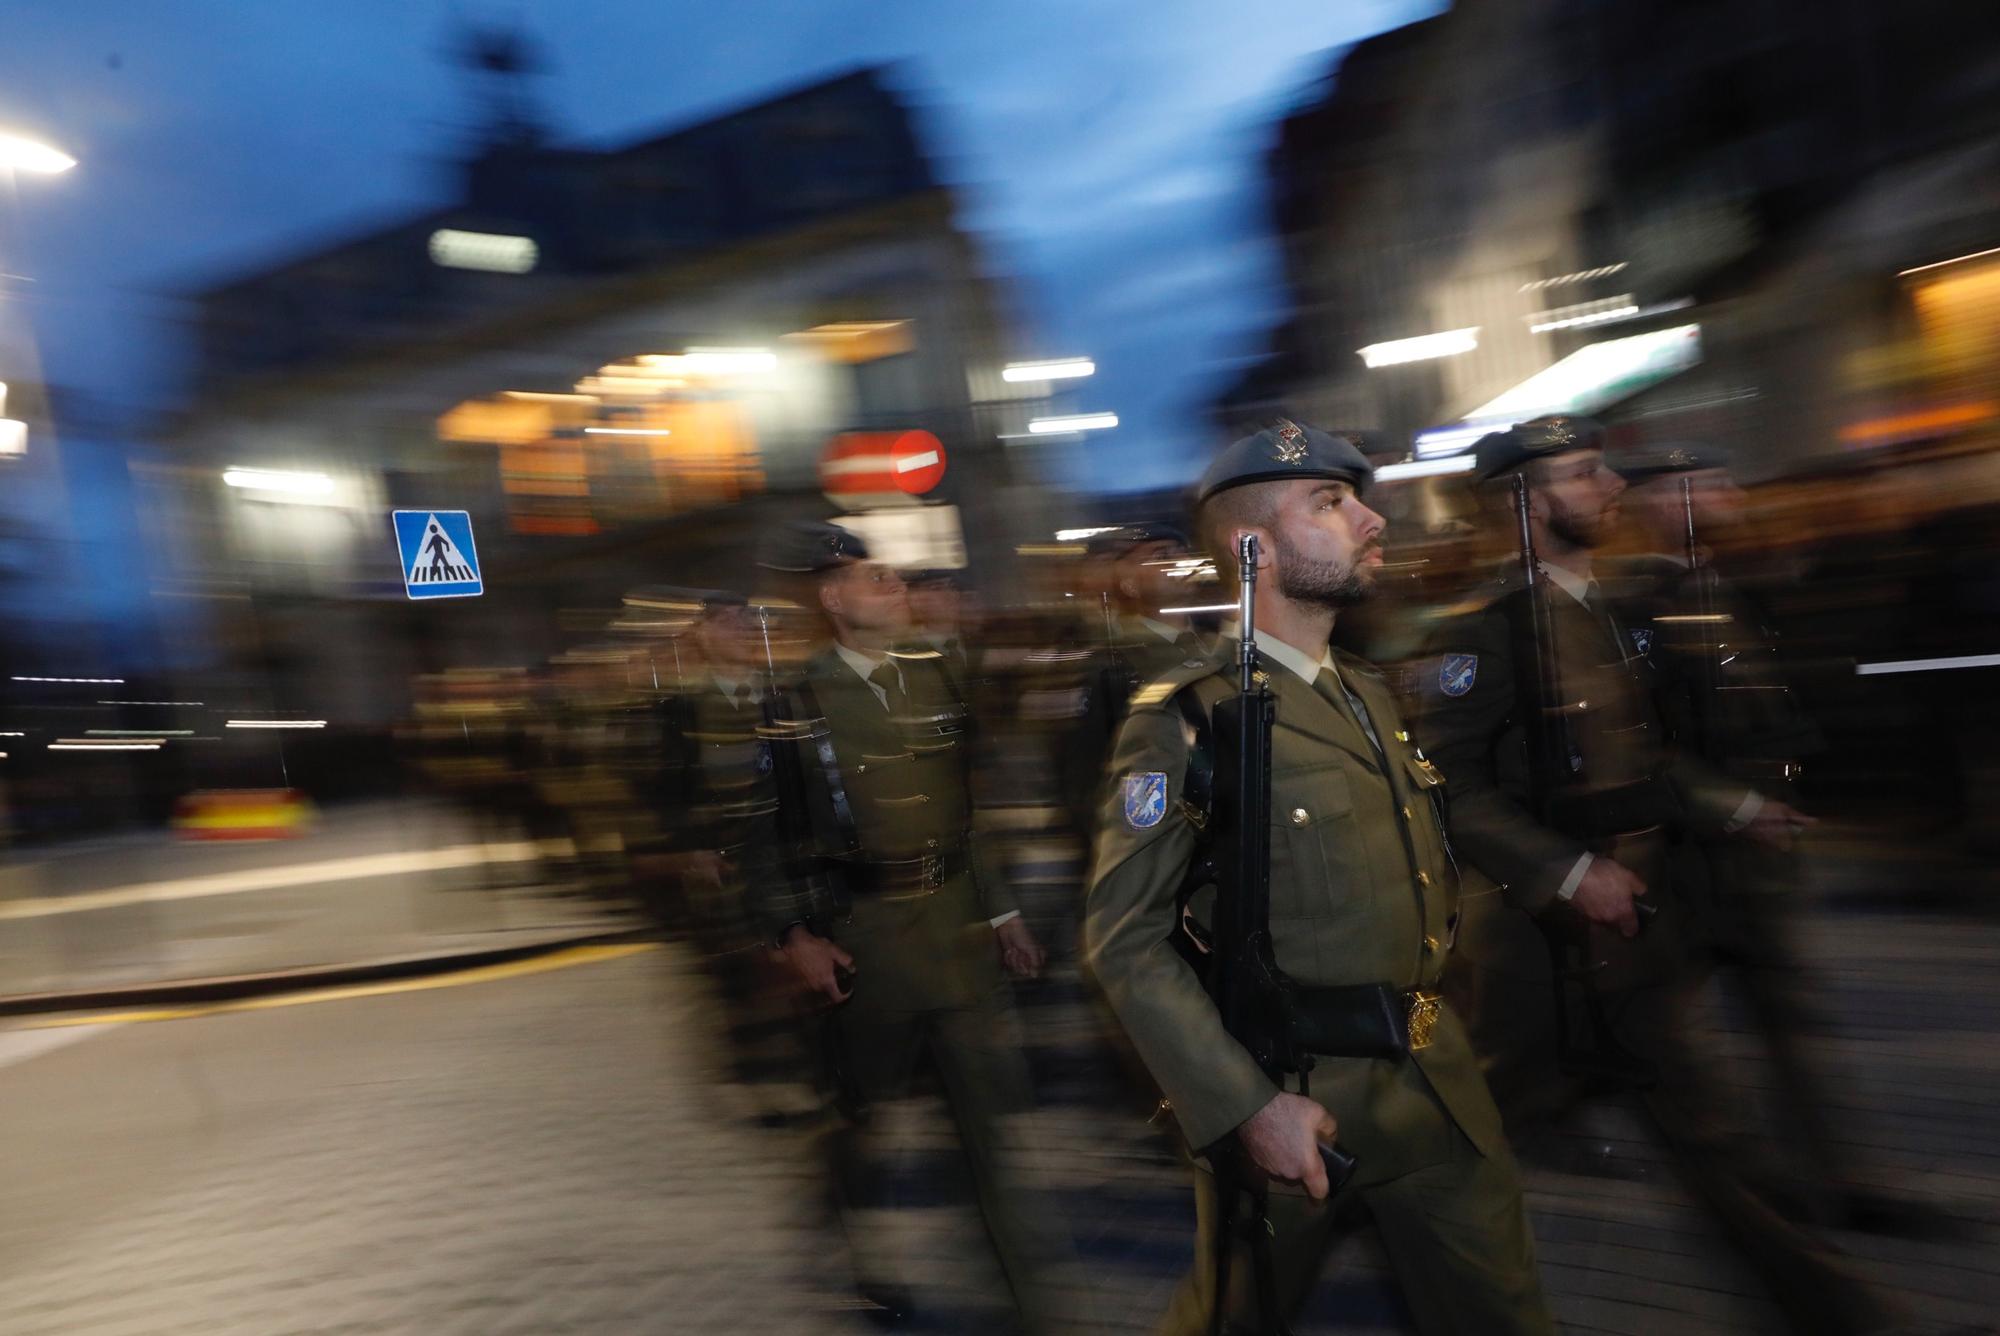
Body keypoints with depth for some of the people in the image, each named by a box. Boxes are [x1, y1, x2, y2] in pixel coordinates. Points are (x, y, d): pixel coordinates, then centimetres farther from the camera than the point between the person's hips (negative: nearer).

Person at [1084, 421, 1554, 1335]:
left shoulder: (1369, 693, 9)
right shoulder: (1183, 720, -16)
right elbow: (1125, 942, -18)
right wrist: (1247, 1106, -22)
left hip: (1435, 1081, 6)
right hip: (1281, 1091, -6)